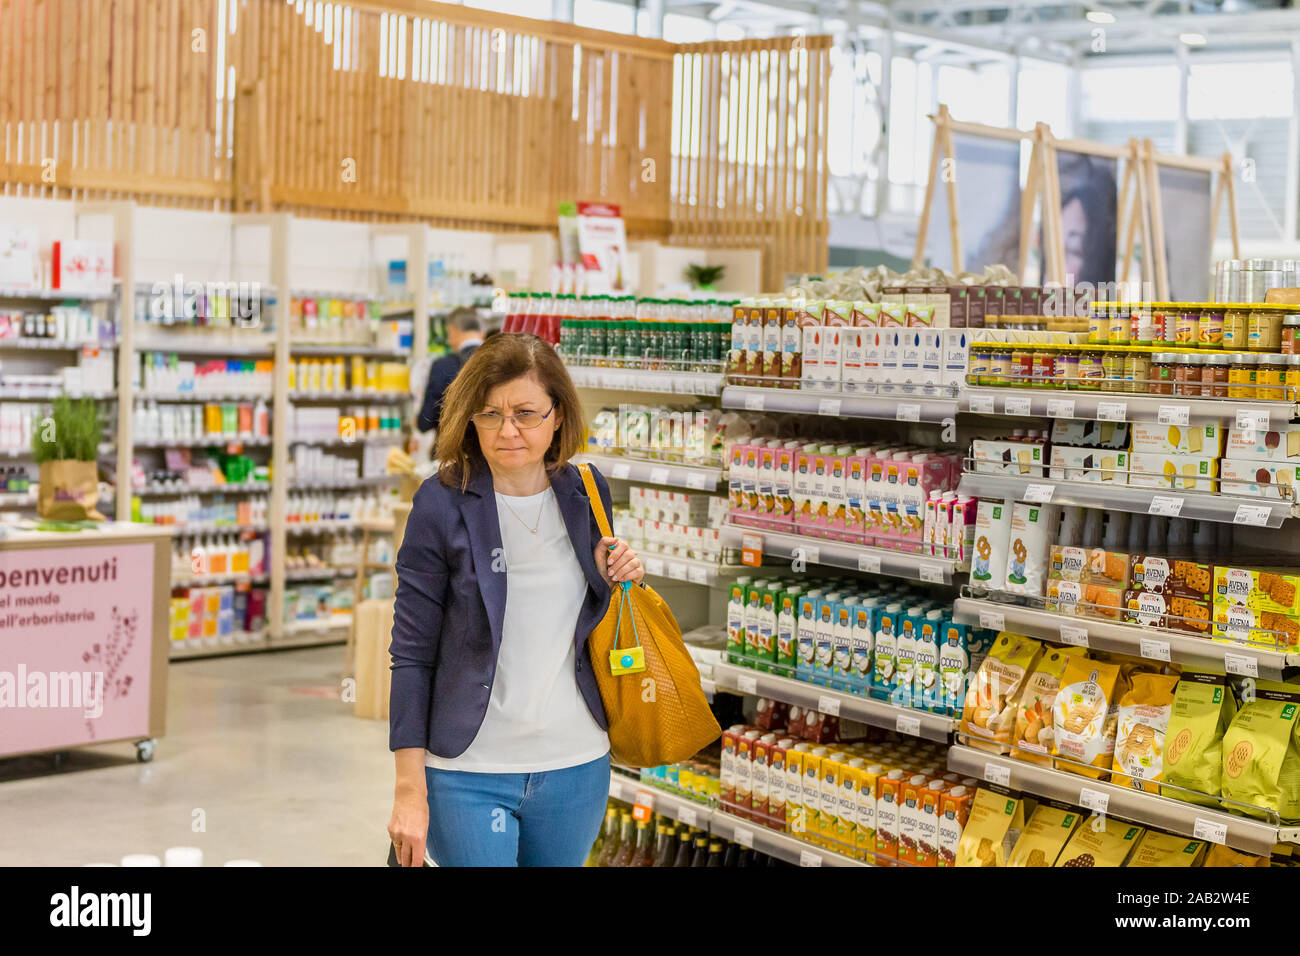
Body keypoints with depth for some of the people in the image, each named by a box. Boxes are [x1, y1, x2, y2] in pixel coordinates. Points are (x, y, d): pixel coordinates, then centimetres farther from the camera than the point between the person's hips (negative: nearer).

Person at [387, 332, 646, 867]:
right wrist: (410, 789, -10)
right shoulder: (443, 504, -10)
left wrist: (617, 581, -5)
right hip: (468, 775, -4)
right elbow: (412, 653, -8)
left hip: (577, 766, 4)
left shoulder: (587, 493, 2)